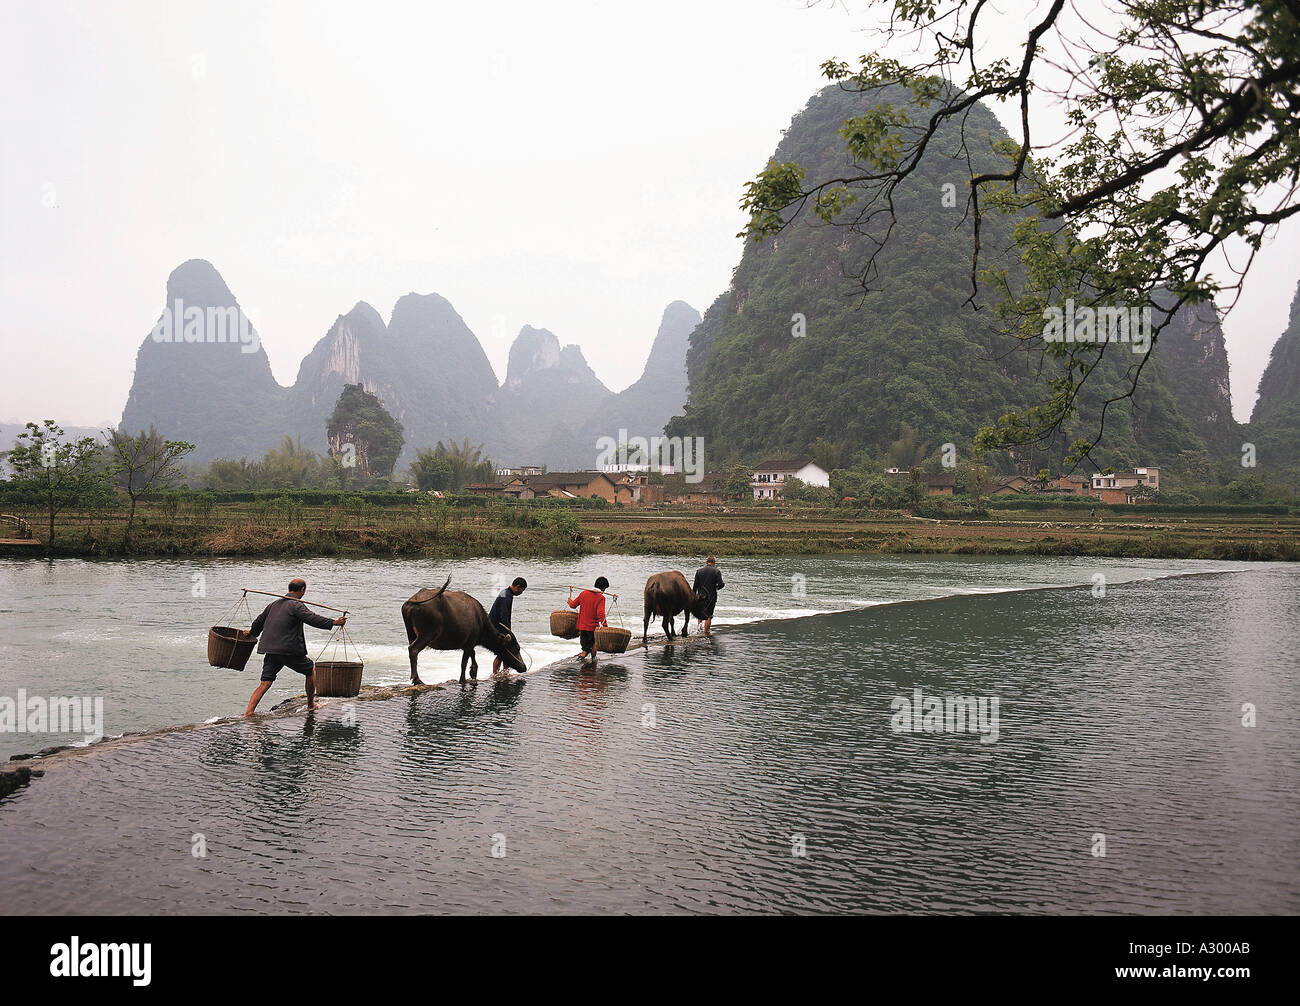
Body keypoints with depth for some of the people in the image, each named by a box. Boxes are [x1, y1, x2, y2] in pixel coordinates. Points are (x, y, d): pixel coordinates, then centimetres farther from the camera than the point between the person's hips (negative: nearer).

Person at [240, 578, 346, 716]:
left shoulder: (274, 604, 18)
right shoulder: (296, 605, -7)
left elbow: (259, 621, 30)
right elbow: (312, 618, -22)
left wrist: (252, 632, 50)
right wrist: (333, 622, -25)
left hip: (271, 651, 6)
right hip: (289, 651, -6)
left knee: (265, 683, 4)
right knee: (311, 669, 17)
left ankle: (248, 713, -8)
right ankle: (311, 705, 24)